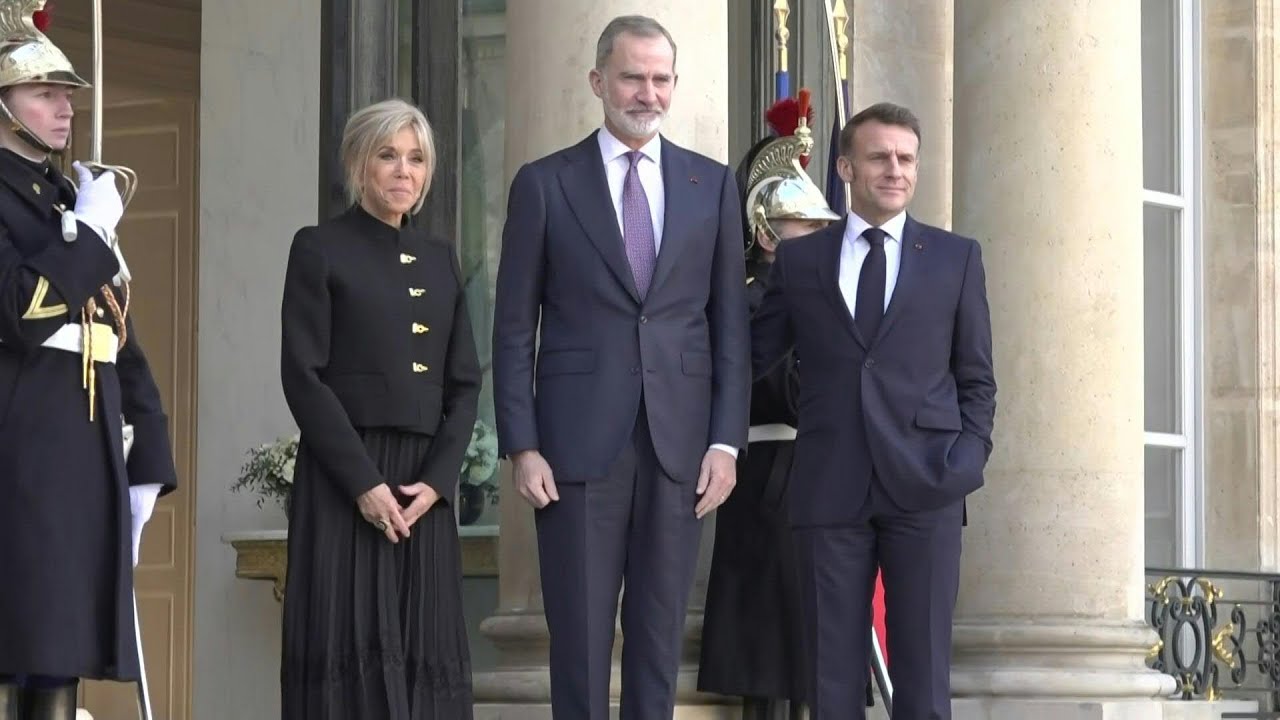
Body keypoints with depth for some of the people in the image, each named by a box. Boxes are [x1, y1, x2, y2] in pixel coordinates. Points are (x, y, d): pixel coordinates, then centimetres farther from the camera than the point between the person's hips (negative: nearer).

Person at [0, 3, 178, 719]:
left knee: (61, 657, 7)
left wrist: (149, 459, 16)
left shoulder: (74, 201, 21)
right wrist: (90, 233, -8)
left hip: (90, 444, 8)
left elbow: (121, 336, 21)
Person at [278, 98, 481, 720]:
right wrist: (363, 482, -14)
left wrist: (436, 479, -4)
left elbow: (464, 381, 12)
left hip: (425, 481, 5)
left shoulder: (438, 255, 15)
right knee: (350, 645, -7)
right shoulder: (319, 249, 0)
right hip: (343, 477, -5)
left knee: (424, 647, 1)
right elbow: (303, 376, -7)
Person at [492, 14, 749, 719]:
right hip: (579, 442, -2)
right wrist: (521, 446, -6)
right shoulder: (544, 183, 3)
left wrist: (726, 440, 0)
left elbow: (730, 323, 9)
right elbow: (514, 327, 2)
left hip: (679, 442, 2)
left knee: (660, 633, 6)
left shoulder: (712, 184, 9)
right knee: (579, 634, 1)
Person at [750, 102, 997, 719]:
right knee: (832, 668, 2)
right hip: (830, 488, 1)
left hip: (923, 485, -1)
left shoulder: (957, 257, 10)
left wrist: (969, 457, -3)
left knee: (922, 669, -1)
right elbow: (751, 357, 15)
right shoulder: (799, 260, 11)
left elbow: (976, 378, 11)